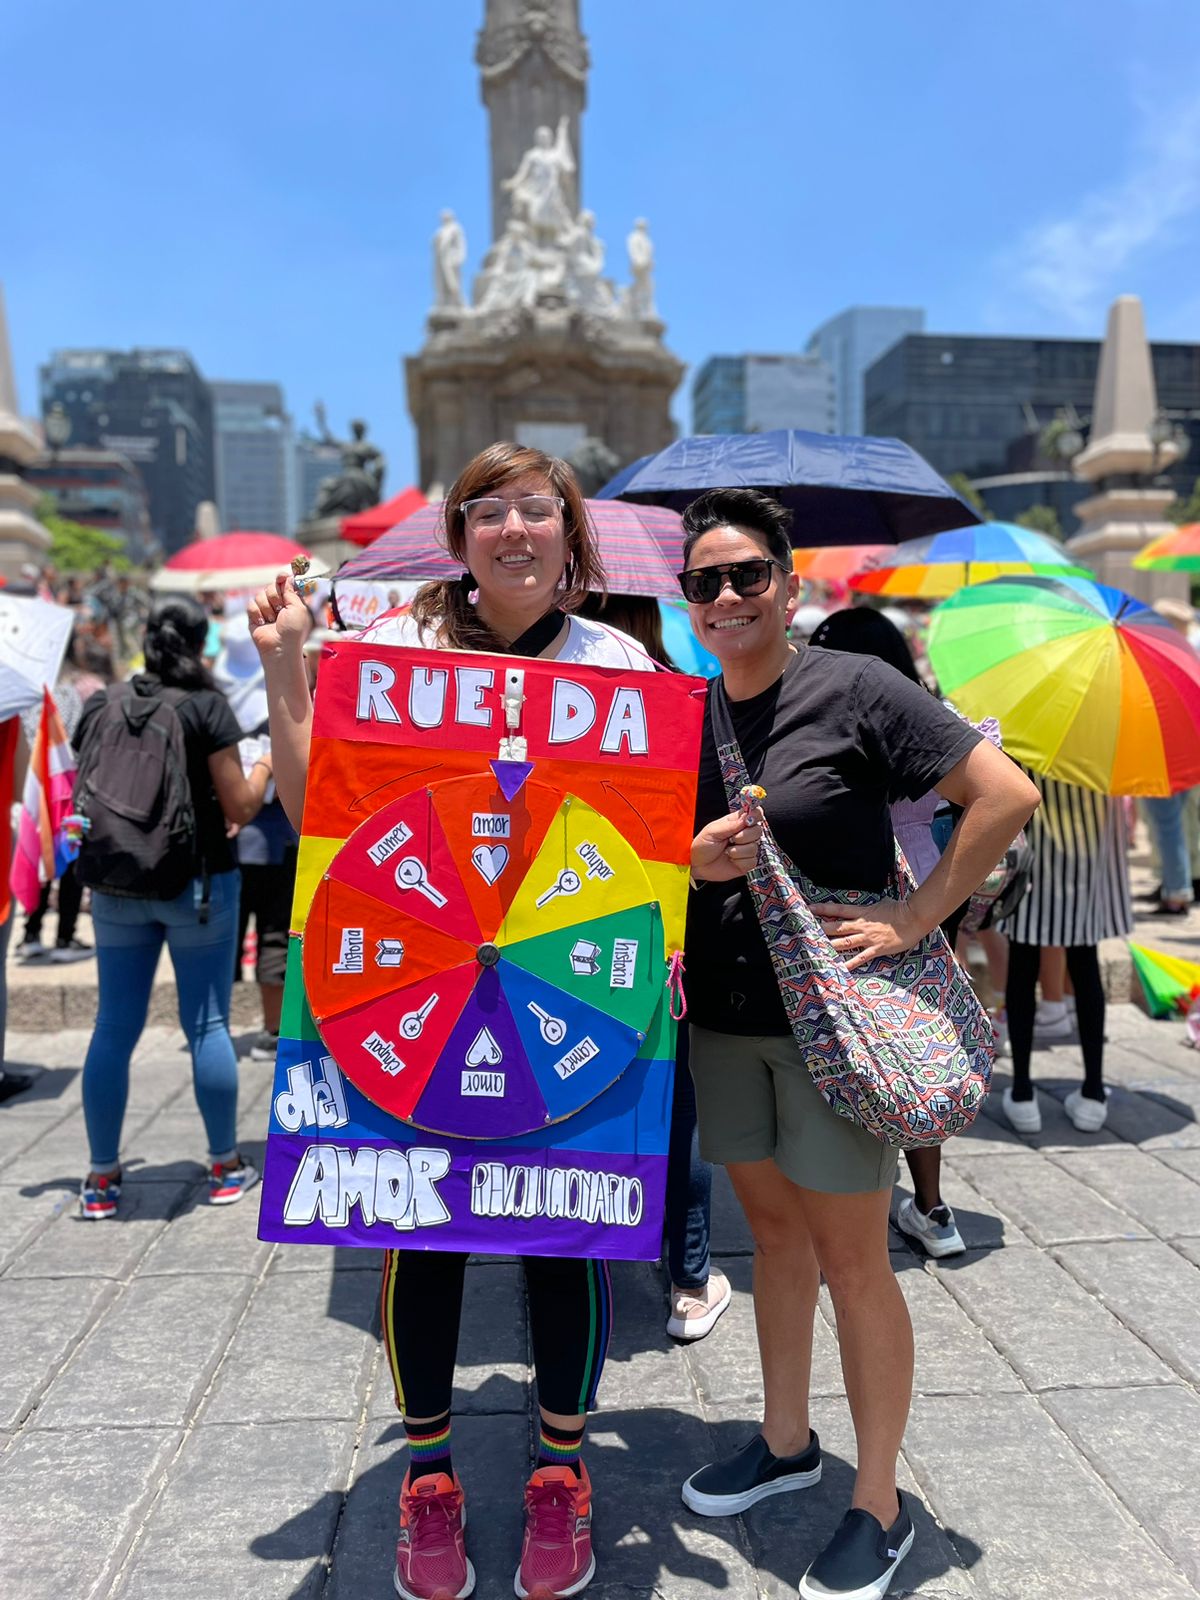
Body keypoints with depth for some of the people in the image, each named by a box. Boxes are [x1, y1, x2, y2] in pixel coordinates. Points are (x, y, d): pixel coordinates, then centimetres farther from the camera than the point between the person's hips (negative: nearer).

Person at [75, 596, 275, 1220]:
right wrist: (265, 763, 8)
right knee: (207, 1025, 5)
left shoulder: (101, 705, 4)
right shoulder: (206, 706, -9)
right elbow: (240, 808, -8)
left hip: (117, 886, 4)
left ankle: (102, 1178, 17)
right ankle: (225, 1167, 17)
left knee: (114, 1028, 9)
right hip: (197, 882, -3)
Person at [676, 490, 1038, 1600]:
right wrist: (694, 862, -11)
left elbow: (1009, 794, -13)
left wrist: (913, 920, -15)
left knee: (849, 1257, 4)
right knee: (772, 1229, 19)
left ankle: (880, 1508, 24)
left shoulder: (854, 689, -12)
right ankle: (787, 1441, 40)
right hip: (724, 1015, 6)